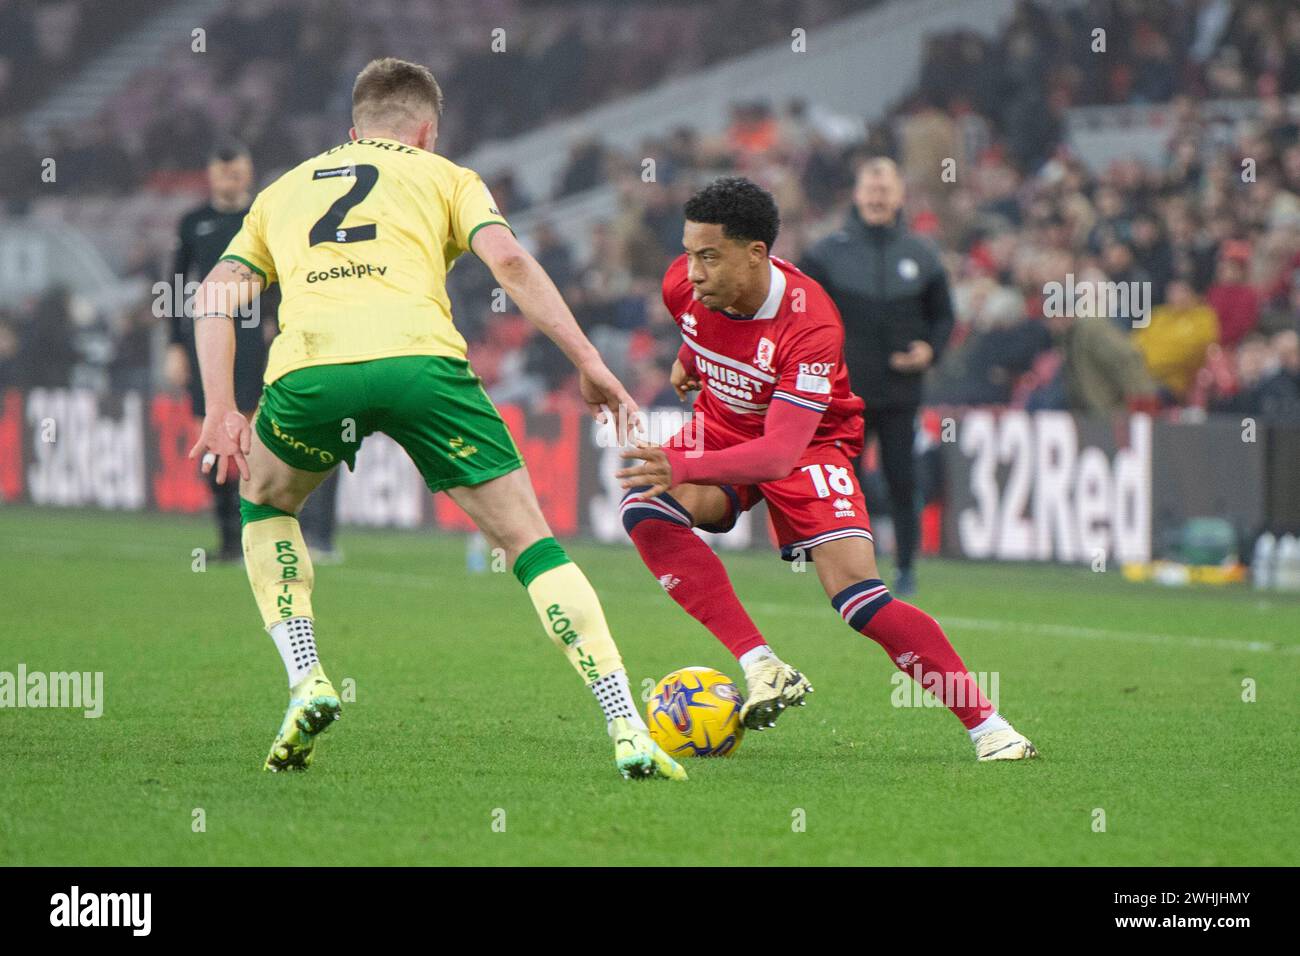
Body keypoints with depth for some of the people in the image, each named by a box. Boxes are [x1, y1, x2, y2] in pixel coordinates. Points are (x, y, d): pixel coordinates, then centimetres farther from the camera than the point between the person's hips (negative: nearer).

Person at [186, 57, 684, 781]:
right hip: (419, 357, -2)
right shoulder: (443, 176, 26)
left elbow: (216, 296, 22)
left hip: (308, 368, 2)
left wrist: (221, 410, 18)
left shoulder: (284, 190, 34)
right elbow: (507, 259, 8)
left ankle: (307, 682, 16)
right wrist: (588, 362, 6)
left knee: (265, 503, 33)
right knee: (529, 538, 7)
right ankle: (629, 731, -5)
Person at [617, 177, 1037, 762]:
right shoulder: (684, 284, -18)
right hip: (721, 426, 5)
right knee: (645, 510, -29)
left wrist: (683, 470, -53)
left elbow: (780, 453, -40)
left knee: (860, 597, -21)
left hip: (807, 443, -5)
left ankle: (987, 727, -10)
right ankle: (761, 667, -32)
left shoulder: (810, 324, -34)